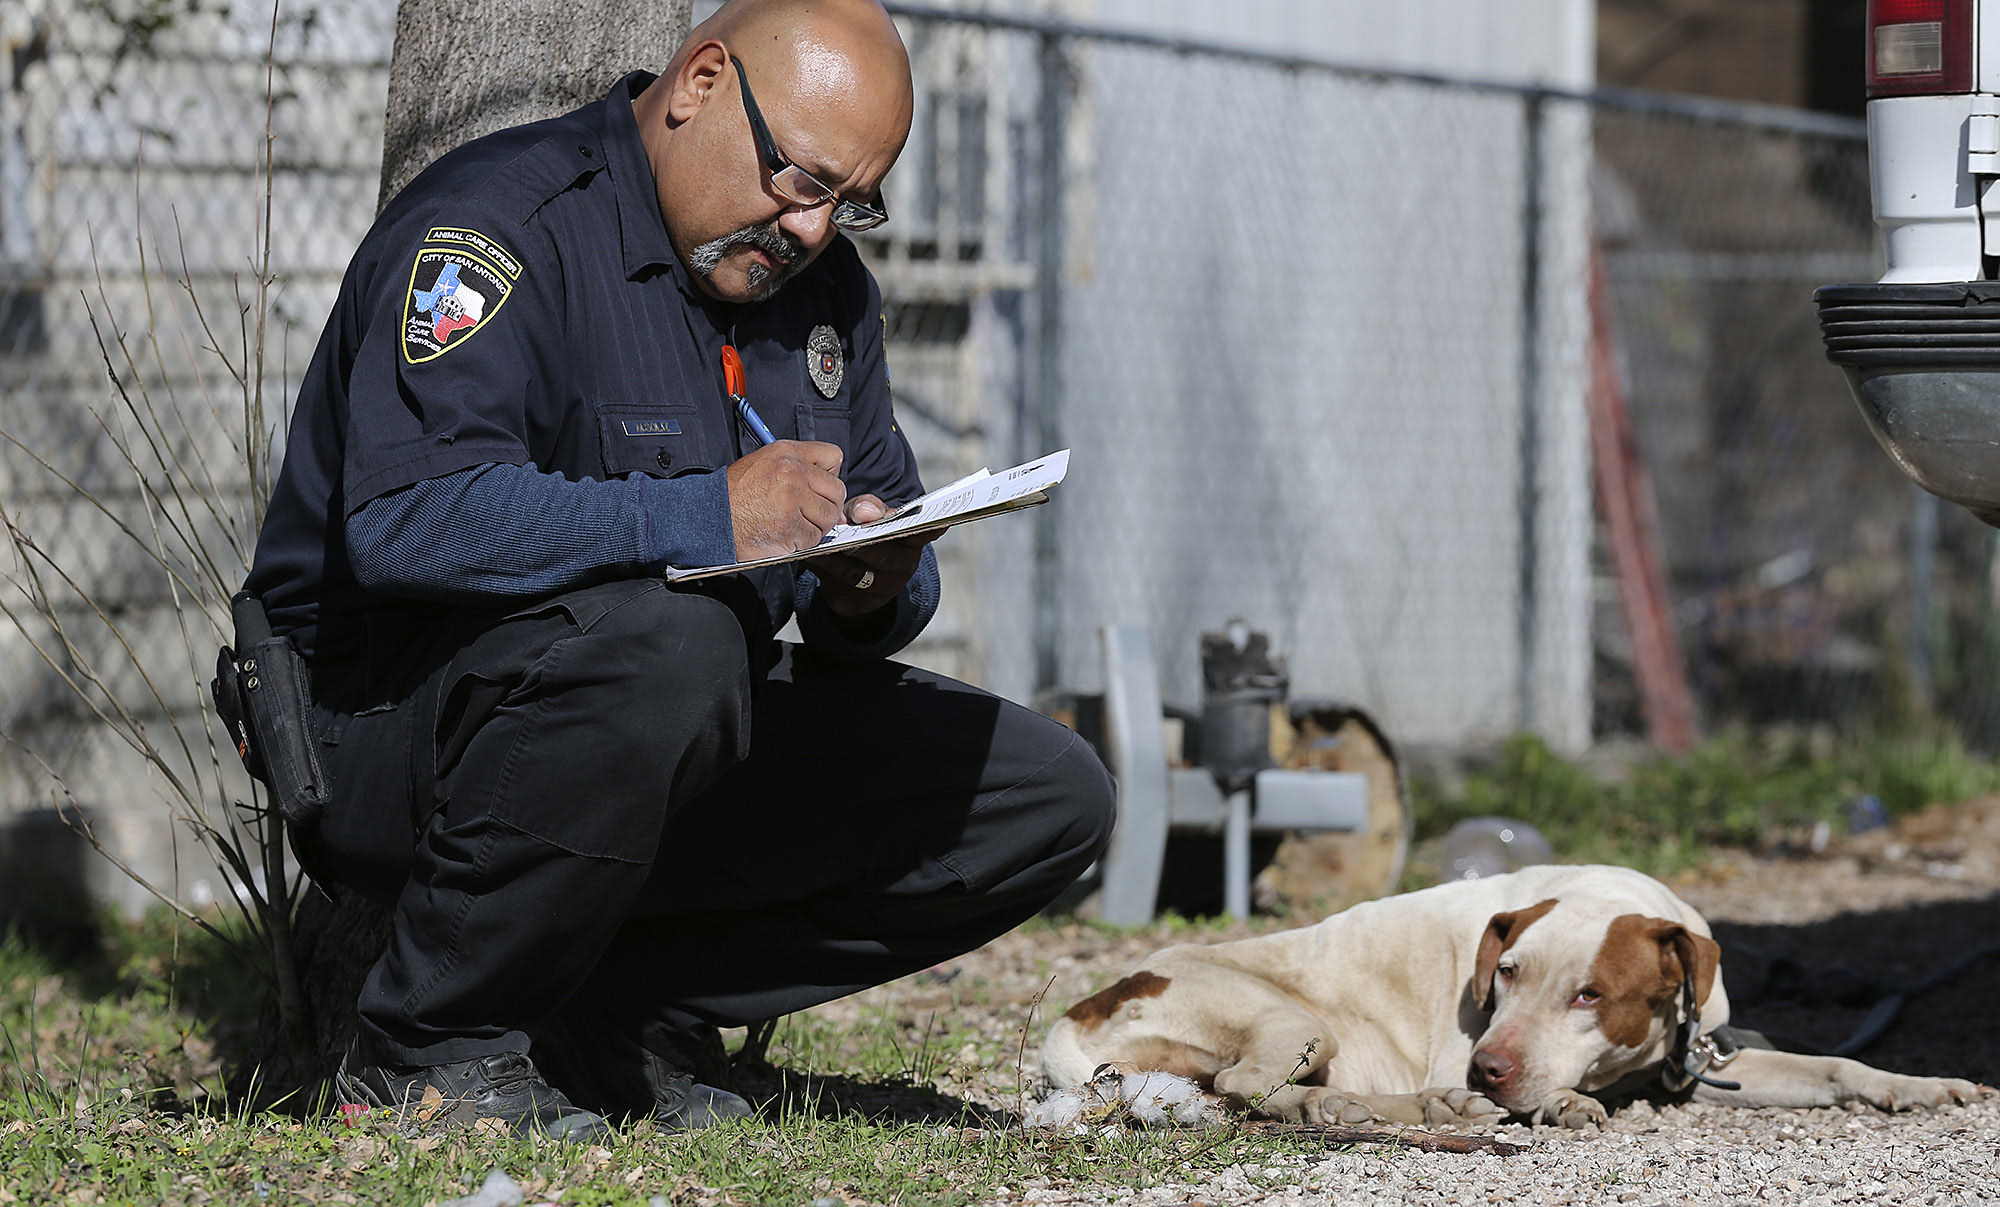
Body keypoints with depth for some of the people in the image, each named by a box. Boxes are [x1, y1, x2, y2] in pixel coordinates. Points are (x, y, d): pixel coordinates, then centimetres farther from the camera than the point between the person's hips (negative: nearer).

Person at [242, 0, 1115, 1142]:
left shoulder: (823, 283, 10)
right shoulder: (501, 222, -16)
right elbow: (406, 519, -31)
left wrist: (870, 592, -14)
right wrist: (708, 516, -35)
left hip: (675, 746, 8)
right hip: (386, 731, -8)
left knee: (1052, 793, -2)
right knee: (667, 638, -40)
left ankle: (612, 1016, -1)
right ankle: (433, 1046, -19)